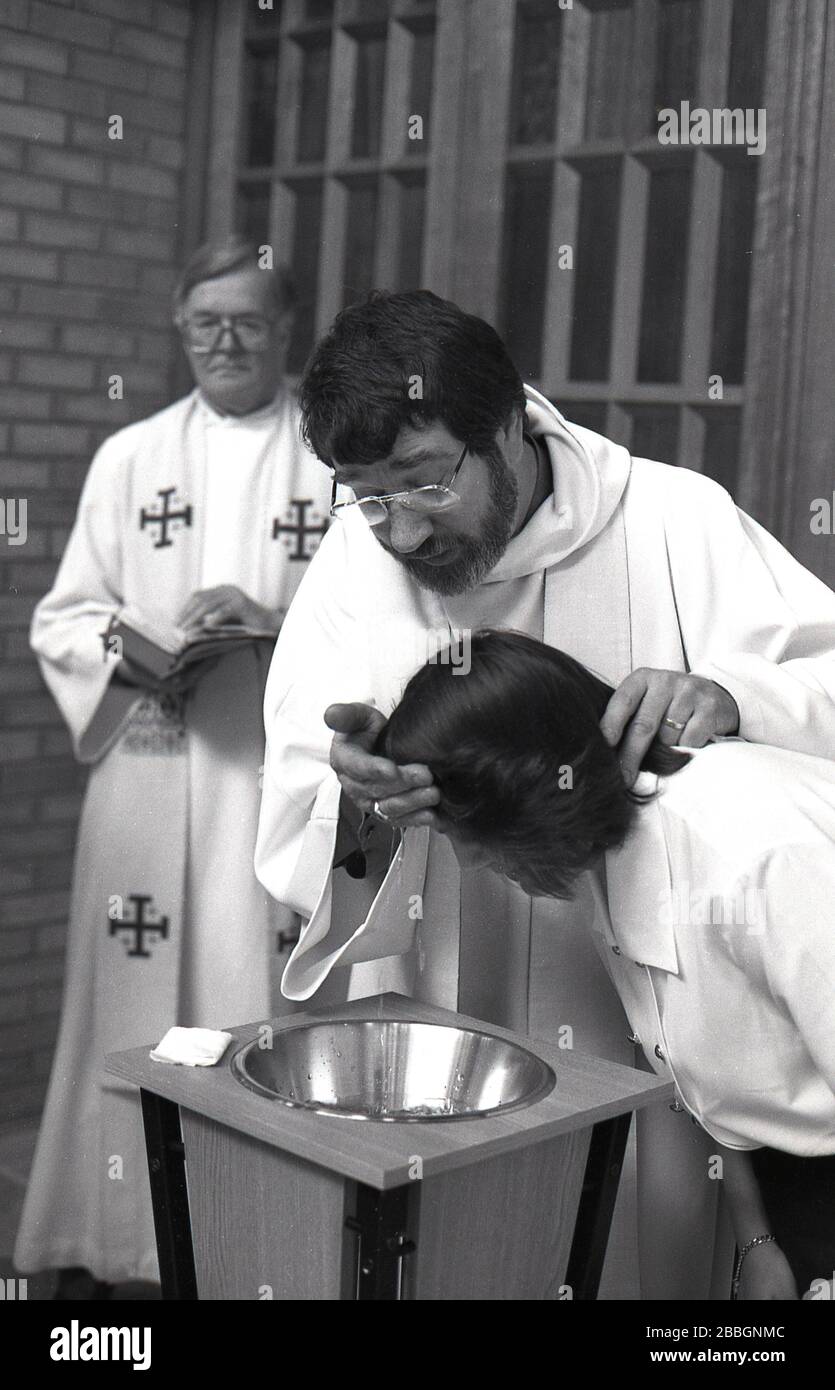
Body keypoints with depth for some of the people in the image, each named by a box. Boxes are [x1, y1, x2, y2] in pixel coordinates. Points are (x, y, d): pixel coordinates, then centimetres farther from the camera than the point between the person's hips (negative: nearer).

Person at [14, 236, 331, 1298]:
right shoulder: (129, 456, 11)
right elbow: (64, 618, 10)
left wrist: (275, 621, -15)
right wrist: (129, 651, -11)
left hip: (281, 775, -1)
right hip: (148, 768, 2)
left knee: (261, 1008, 0)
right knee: (134, 1001, 4)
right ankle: (100, 1236, 18)